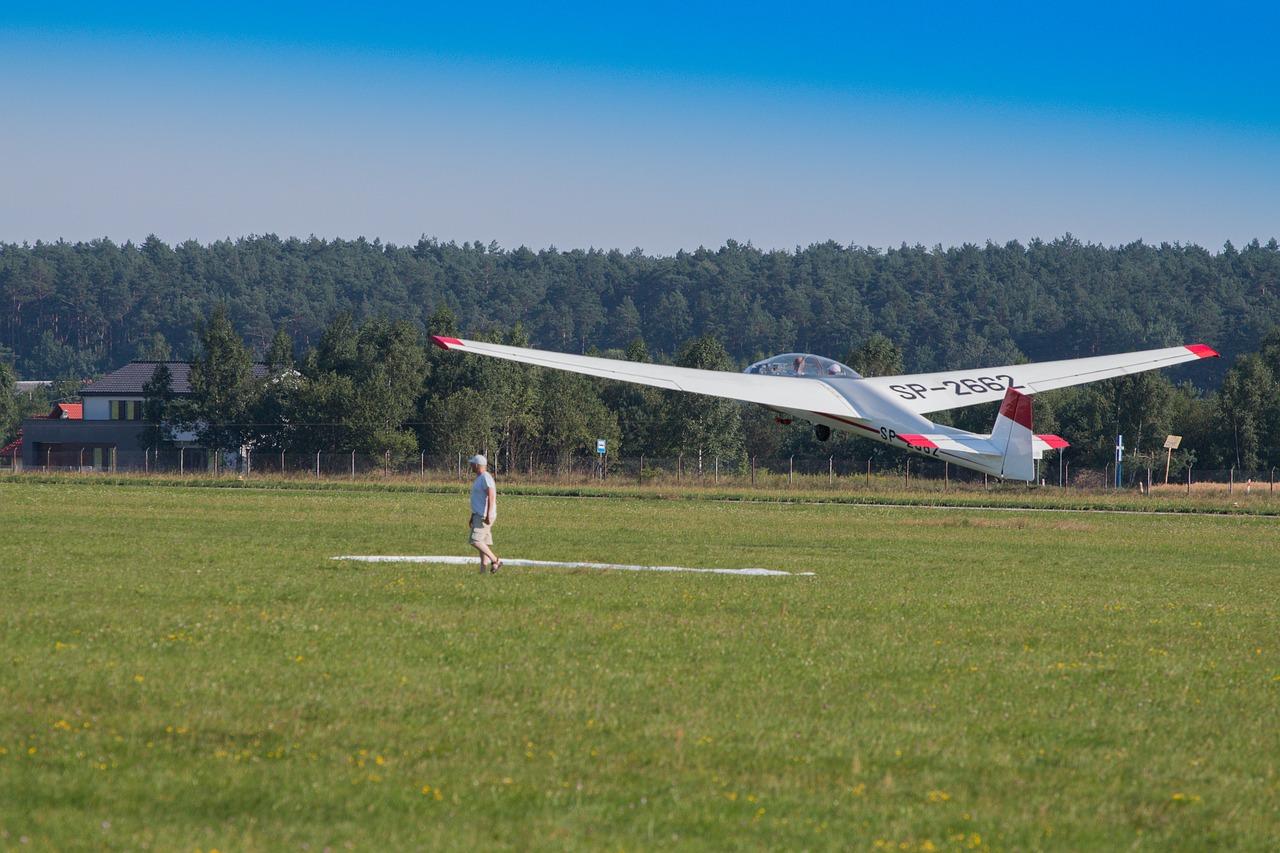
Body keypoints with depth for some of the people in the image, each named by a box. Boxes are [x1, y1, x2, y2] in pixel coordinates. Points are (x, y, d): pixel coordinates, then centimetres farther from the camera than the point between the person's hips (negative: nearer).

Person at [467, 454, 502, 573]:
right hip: (479, 515, 10)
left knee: (476, 541, -16)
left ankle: (495, 561, -12)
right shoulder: (480, 478, 18)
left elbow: (491, 496, -23)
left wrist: (488, 515, -29)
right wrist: (472, 517, 26)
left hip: (484, 516, -10)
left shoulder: (485, 478, -14)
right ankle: (483, 571, 5)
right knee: (483, 543, 6)